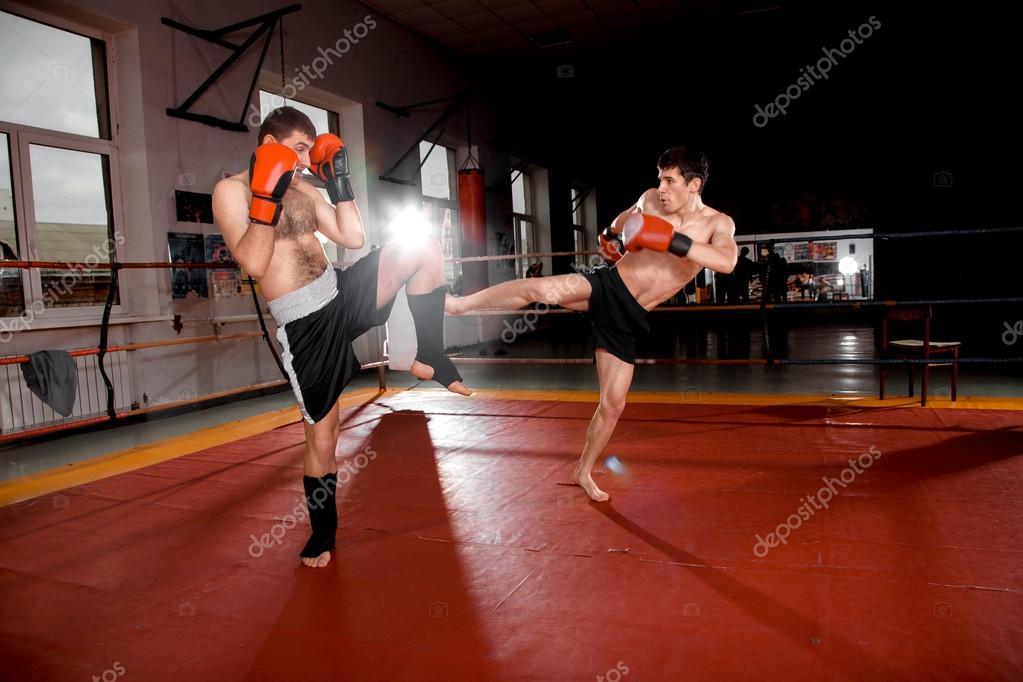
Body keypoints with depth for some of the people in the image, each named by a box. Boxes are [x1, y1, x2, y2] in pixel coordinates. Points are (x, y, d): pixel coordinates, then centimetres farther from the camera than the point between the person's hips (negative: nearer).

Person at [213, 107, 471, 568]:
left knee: (424, 248, -11)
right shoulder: (232, 191, -6)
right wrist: (268, 196, -22)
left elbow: (353, 238, 8)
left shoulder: (304, 190, 12)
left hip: (342, 293, 5)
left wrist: (339, 180, 5)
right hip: (305, 323, -5)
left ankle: (430, 357, -4)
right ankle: (322, 533, 25)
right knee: (321, 434, 2)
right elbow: (254, 263, -20)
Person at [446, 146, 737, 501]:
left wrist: (673, 241, -36)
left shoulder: (718, 223, -6)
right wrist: (612, 231, 7)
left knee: (613, 404, 4)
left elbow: (727, 262, -29)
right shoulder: (651, 199, 2)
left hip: (628, 316, 0)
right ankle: (458, 304, -16)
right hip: (606, 286, 0)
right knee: (543, 290, -32)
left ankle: (583, 472, 25)